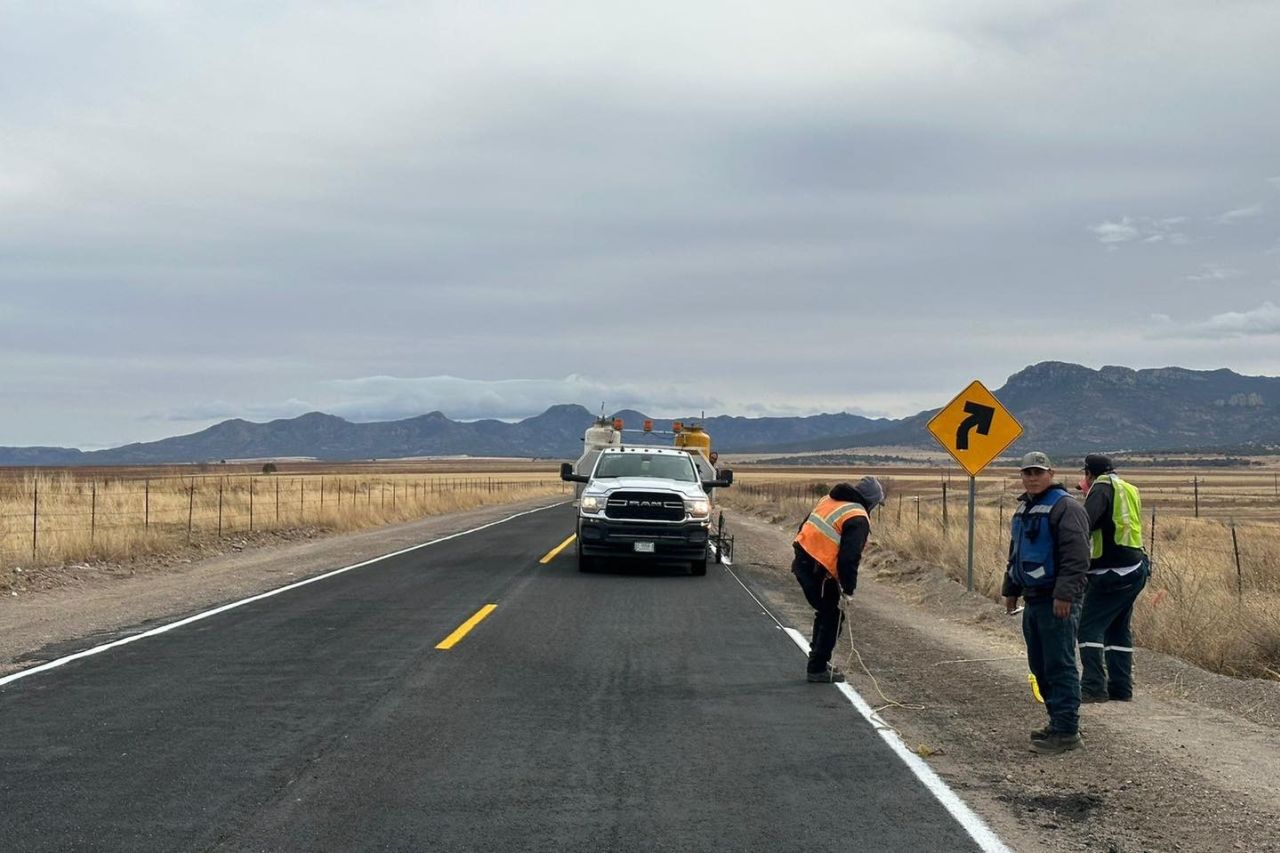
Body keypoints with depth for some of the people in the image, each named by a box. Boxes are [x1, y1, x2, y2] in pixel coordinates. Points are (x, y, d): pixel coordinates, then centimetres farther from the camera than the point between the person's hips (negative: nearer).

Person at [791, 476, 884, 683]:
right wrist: (848, 592, -16)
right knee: (833, 617, 6)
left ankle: (818, 661, 33)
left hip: (801, 563, 9)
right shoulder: (858, 519, -13)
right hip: (818, 572, -9)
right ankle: (817, 669, 8)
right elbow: (849, 558, -20)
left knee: (825, 612, 24)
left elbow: (805, 526, 20)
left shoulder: (829, 501, 13)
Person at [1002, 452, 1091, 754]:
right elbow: (1015, 553, 29)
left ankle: (1067, 731, -5)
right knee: (1040, 666, 14)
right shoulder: (1023, 508, 18)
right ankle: (1058, 722, 23)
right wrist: (1011, 589, 27)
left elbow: (1076, 557, -20)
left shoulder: (1064, 507, -12)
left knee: (1059, 666, -8)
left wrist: (1064, 595, -25)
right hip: (1033, 599, 10)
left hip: (1057, 602, -10)